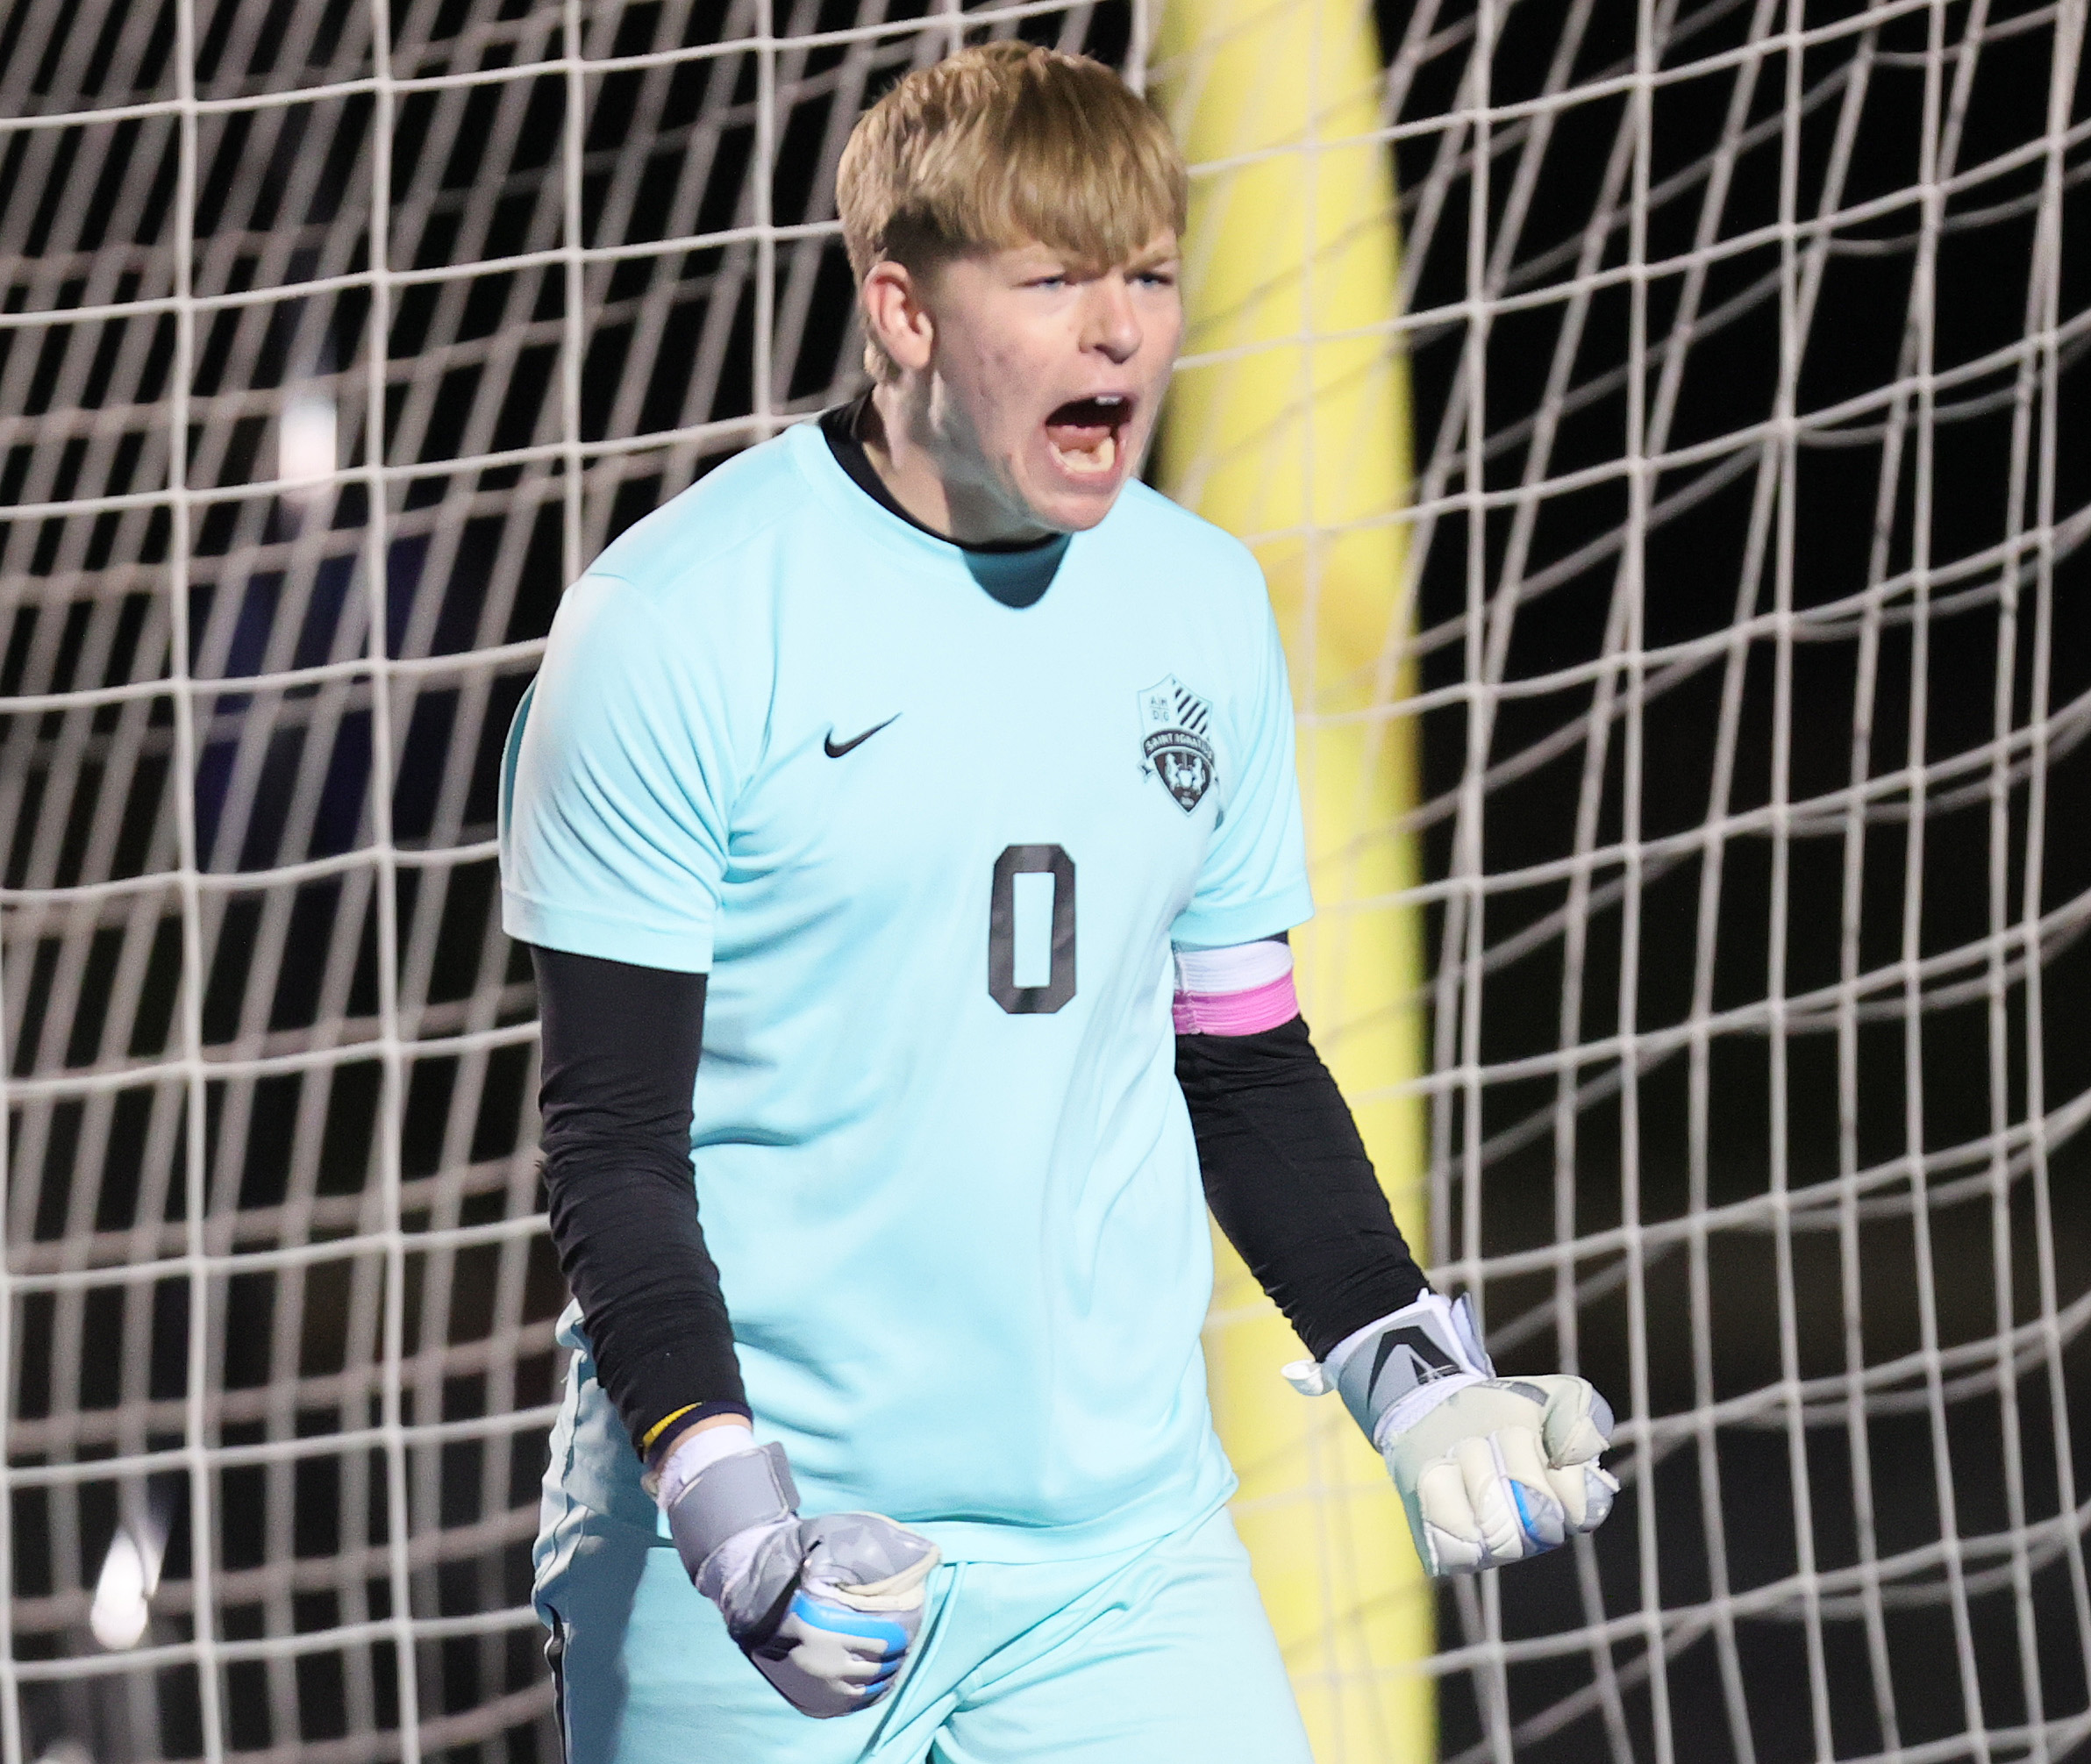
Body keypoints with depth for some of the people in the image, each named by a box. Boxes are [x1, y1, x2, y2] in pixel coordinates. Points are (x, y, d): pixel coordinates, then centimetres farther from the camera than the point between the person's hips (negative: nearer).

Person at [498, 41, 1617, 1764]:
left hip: (1128, 1546, 4)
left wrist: (1409, 1379, 5)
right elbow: (612, 1133, -9)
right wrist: (730, 1506, -20)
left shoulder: (1208, 607, 8)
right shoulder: (679, 621, -9)